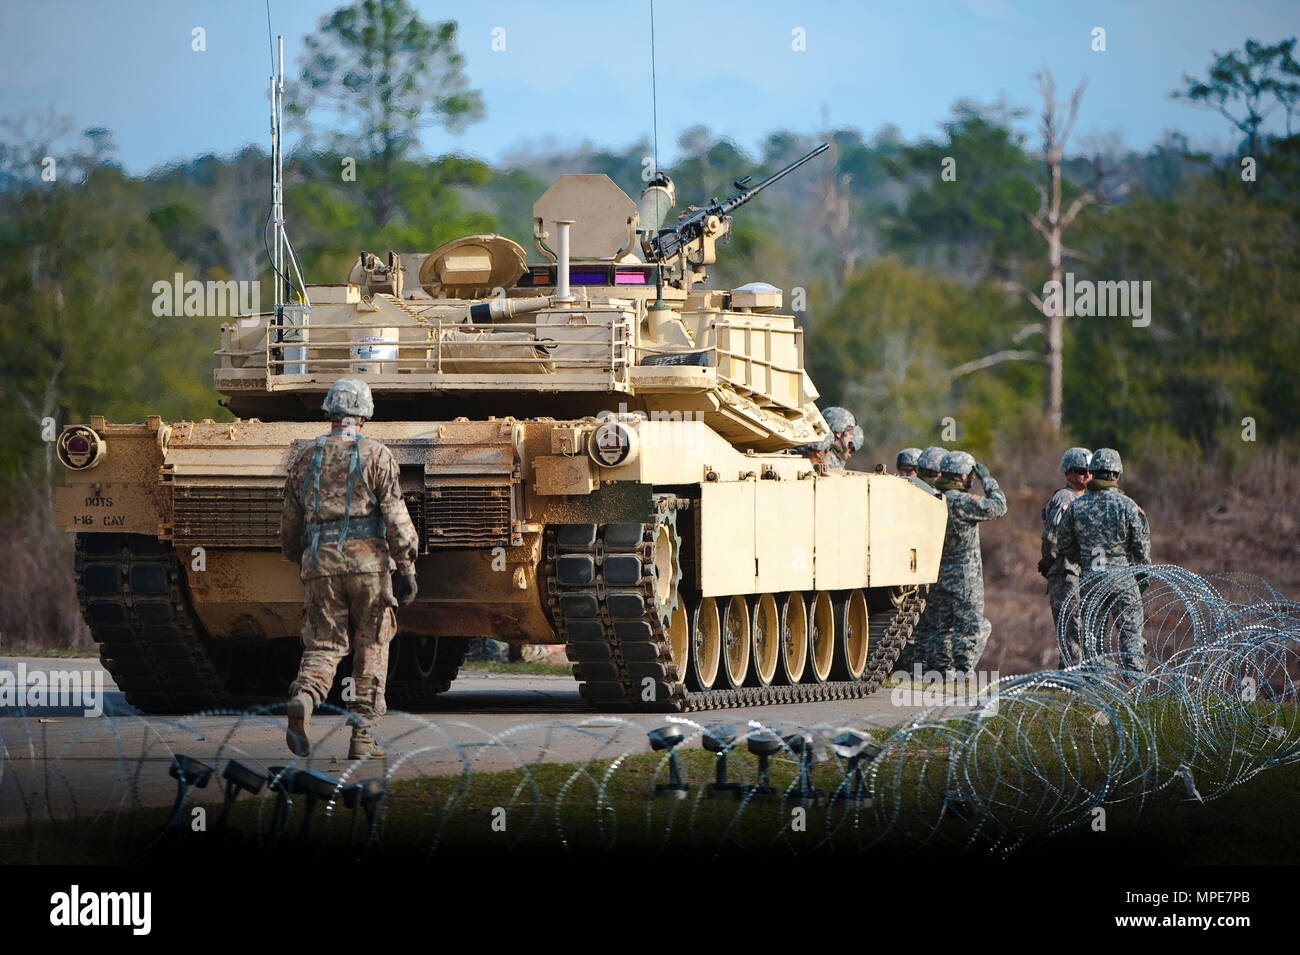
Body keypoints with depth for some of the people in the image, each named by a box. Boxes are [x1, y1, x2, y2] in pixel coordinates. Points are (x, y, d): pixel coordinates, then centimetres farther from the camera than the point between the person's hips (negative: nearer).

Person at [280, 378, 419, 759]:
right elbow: (395, 517, -7)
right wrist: (407, 569, -5)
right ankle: (362, 735, 6)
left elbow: (290, 525, 19)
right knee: (370, 649, 7)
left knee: (323, 646, 4)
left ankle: (303, 699, -28)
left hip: (320, 565, 3)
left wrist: (300, 561, 35)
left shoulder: (306, 459, 12)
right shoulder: (375, 455, 0)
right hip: (367, 563, -3)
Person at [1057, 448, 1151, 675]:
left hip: (1090, 580, 3)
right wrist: (1144, 575, 12)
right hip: (1123, 579, -3)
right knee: (1131, 634, 1)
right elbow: (1142, 547, -4)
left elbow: (1064, 545, 9)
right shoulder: (1128, 506, -7)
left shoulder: (1077, 507, 1)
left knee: (1091, 636, 11)